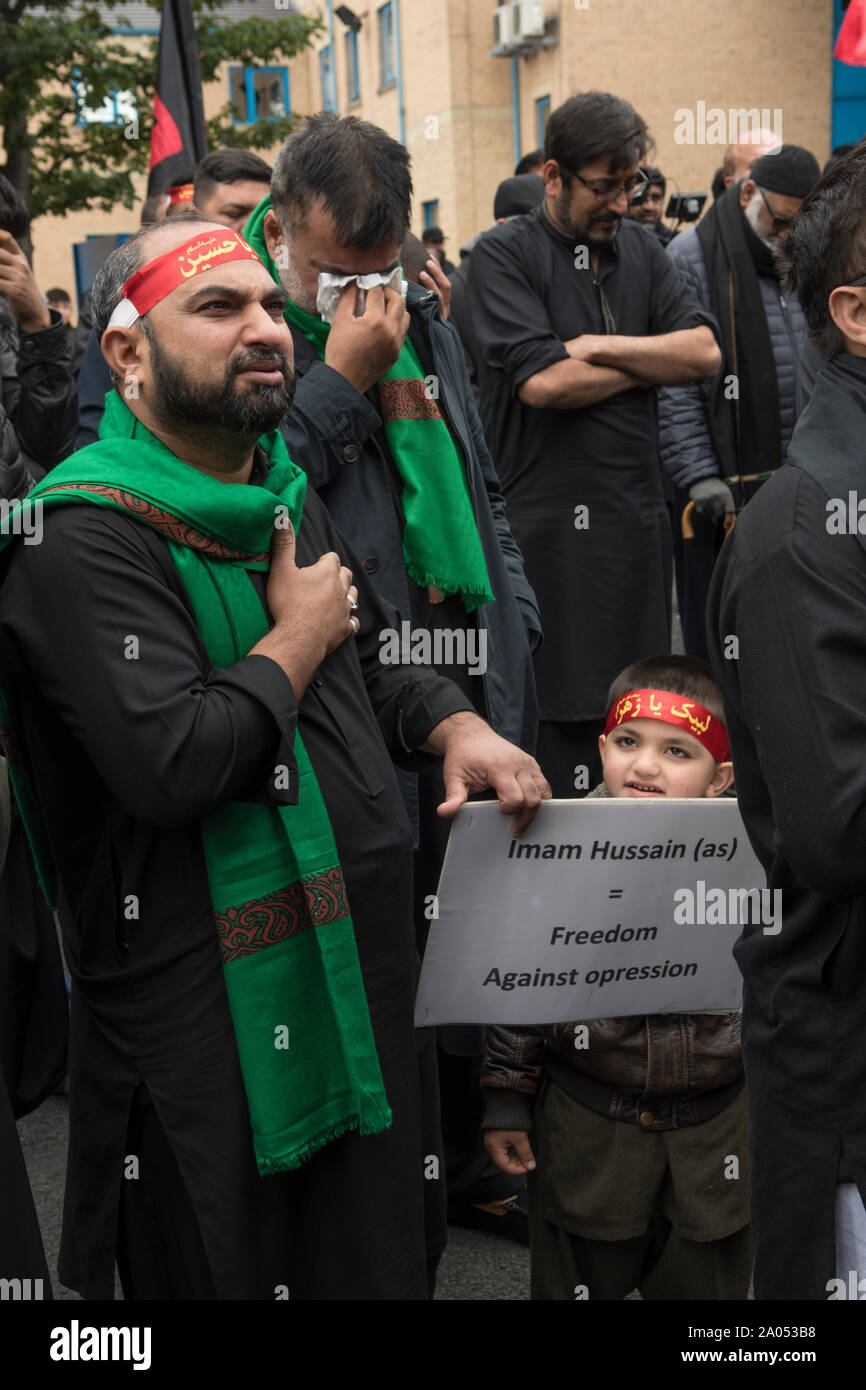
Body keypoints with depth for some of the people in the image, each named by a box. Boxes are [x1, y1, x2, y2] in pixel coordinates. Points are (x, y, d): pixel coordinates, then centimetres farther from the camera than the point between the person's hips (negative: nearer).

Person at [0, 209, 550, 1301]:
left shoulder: (283, 494, 10)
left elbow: (371, 657, 21)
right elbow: (170, 764, -30)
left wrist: (456, 728, 1)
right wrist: (298, 637, -15)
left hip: (356, 960, 8)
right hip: (208, 999, -8)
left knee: (376, 1257, 22)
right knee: (231, 1264, 11)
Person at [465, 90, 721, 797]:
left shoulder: (641, 249, 15)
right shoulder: (504, 254, -3)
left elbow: (705, 350, 3)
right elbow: (542, 381, -16)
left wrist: (598, 347, -9)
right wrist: (650, 361, -1)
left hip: (637, 519, 6)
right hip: (547, 521, -5)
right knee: (560, 714, -3)